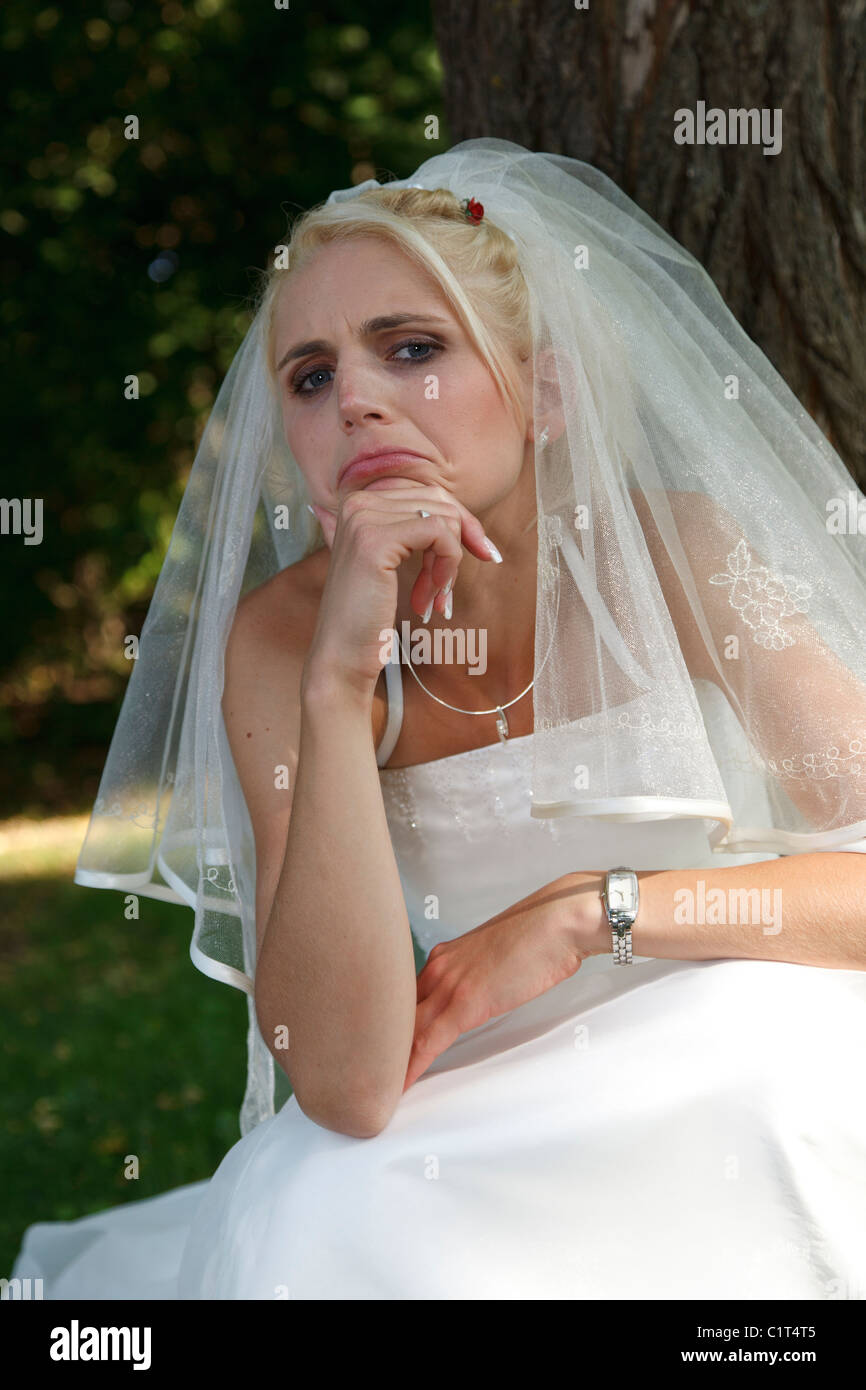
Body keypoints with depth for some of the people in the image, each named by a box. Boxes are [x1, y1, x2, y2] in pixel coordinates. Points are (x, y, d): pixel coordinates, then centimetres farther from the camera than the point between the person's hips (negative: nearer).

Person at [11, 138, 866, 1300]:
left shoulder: (672, 556, -12)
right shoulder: (282, 637, -11)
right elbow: (346, 1089, -23)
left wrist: (590, 911, -22)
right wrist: (337, 682, -30)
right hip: (482, 1147, -1)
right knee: (300, 1221, -30)